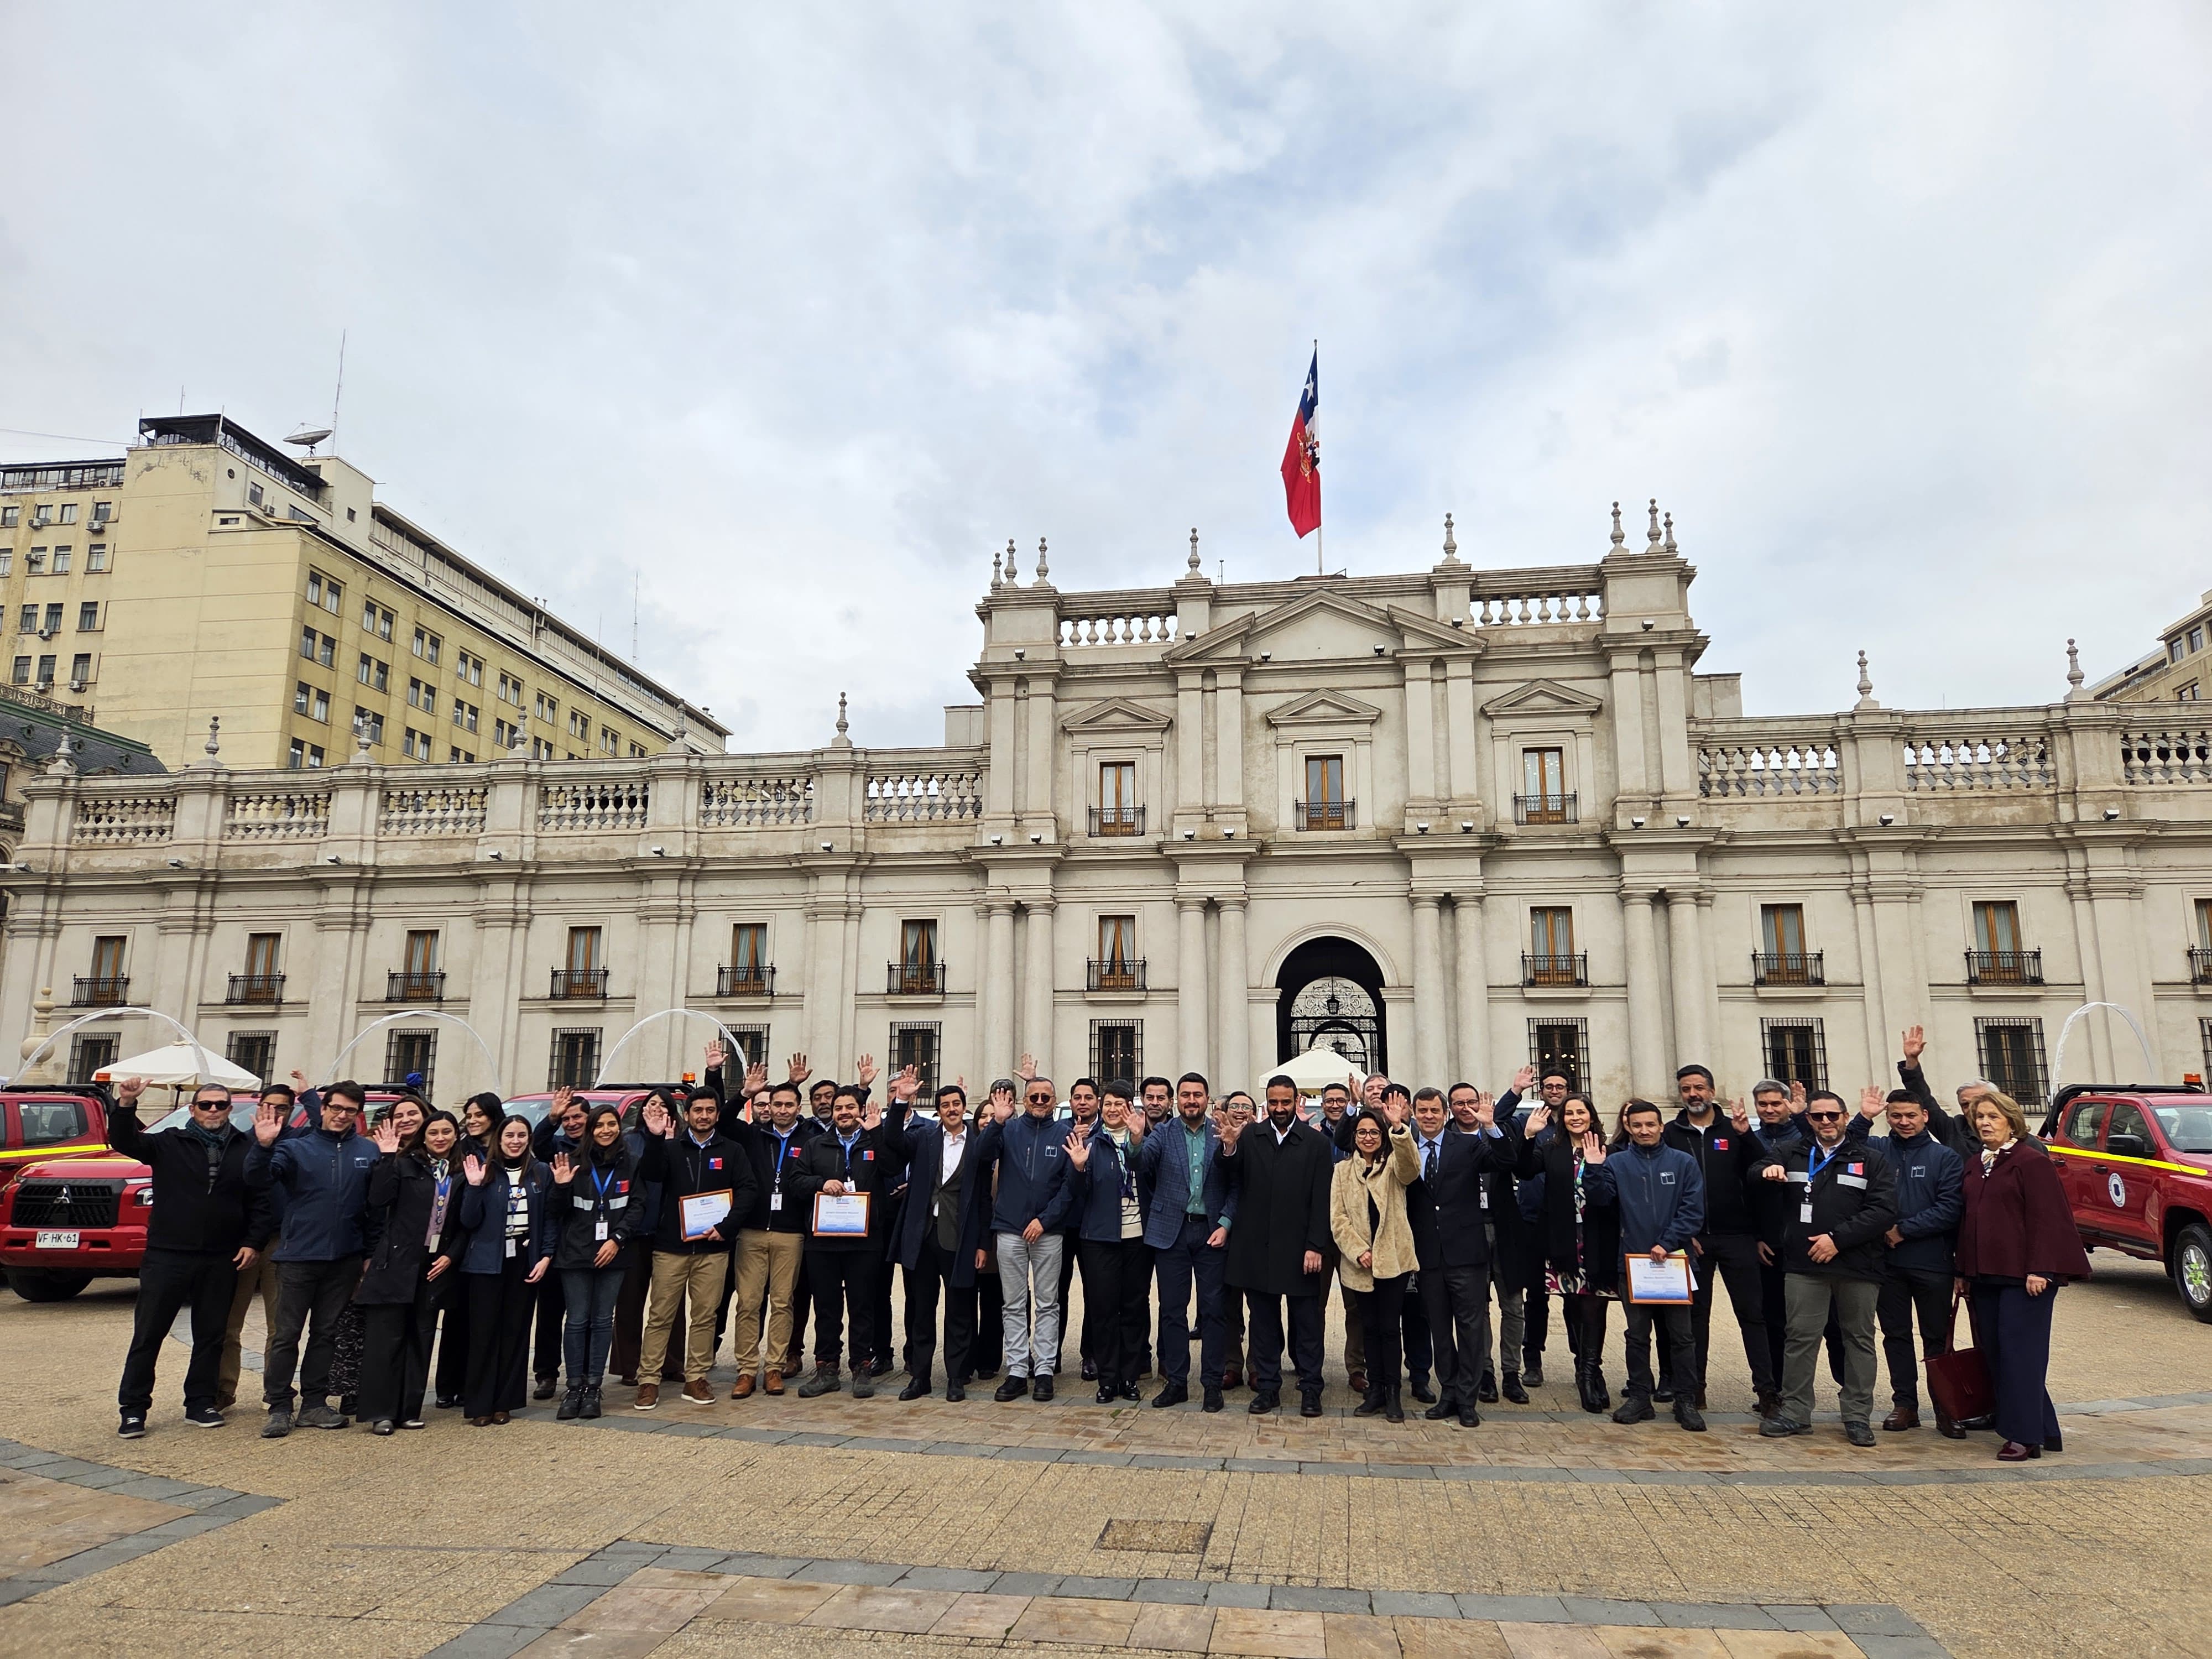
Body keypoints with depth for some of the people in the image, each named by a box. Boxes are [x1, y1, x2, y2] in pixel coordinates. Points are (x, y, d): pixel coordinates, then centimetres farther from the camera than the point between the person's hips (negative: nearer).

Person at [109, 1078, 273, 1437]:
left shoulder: (246, 1150, 5)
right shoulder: (169, 1144, 2)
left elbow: (261, 1201, 6)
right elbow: (123, 1142, -11)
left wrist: (254, 1242, -1)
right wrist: (125, 1106, -27)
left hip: (222, 1260, 2)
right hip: (168, 1255, -2)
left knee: (211, 1336, 10)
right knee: (148, 1333, 2)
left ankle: (200, 1403, 20)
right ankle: (133, 1408, 13)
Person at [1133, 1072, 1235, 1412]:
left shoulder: (1223, 1135, 2)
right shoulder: (1162, 1135, 2)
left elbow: (1235, 1186, 0)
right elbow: (1143, 1172, -10)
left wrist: (1225, 1224, -7)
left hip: (1212, 1231, 0)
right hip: (1171, 1231, 0)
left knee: (1214, 1308, 3)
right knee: (1172, 1309, 7)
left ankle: (1212, 1383, 14)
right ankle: (1176, 1381, 17)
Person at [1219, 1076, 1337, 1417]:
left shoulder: (1316, 1143, 0)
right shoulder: (1249, 1137, 4)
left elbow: (1321, 1201, -3)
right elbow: (1233, 1181, -7)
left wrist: (1315, 1246, -10)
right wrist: (1229, 1149, -26)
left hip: (1299, 1248, -2)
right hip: (1257, 1246, 2)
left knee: (1307, 1322, 6)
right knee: (1263, 1321, 11)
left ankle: (1310, 1389, 16)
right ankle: (1267, 1386, 21)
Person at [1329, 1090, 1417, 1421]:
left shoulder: (1393, 1165, 3)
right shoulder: (1342, 1170, 8)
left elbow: (1411, 1169, -22)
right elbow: (1338, 1218, 3)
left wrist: (1399, 1129, -37)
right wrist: (1359, 1251, -10)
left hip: (1392, 1258, -2)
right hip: (1358, 1261, 2)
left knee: (1390, 1327, -2)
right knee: (1371, 1327, 9)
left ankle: (1393, 1394, 6)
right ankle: (1375, 1390, 17)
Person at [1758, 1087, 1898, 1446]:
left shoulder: (1871, 1159, 6)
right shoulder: (1794, 1156, 13)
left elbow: (1884, 1210, -5)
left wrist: (1838, 1238, -13)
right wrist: (1768, 1171, -8)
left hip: (1858, 1265, -1)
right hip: (1805, 1264, 1)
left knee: (1859, 1337, 8)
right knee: (1801, 1336, 1)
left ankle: (1857, 1416, 19)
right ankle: (1794, 1410, 10)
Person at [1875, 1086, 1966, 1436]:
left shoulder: (1945, 1157, 0)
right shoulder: (1877, 1152, 5)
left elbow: (1950, 1209, -8)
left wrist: (1903, 1230, -12)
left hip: (1932, 1263, -2)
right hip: (1886, 1262, 2)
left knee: (1938, 1338, 7)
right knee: (1895, 1335, 9)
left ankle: (1946, 1409, 15)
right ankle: (1904, 1404, 19)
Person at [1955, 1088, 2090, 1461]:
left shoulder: (2032, 1161, -7)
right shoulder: (1975, 1165, 16)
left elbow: (2048, 1218, -13)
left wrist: (2040, 1269, -19)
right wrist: (1965, 1271, 15)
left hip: (2023, 1274, -8)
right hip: (1986, 1275, 8)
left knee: (2019, 1350, -7)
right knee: (1994, 1351, 8)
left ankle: (2025, 1436, 0)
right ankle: (2041, 1428, 19)